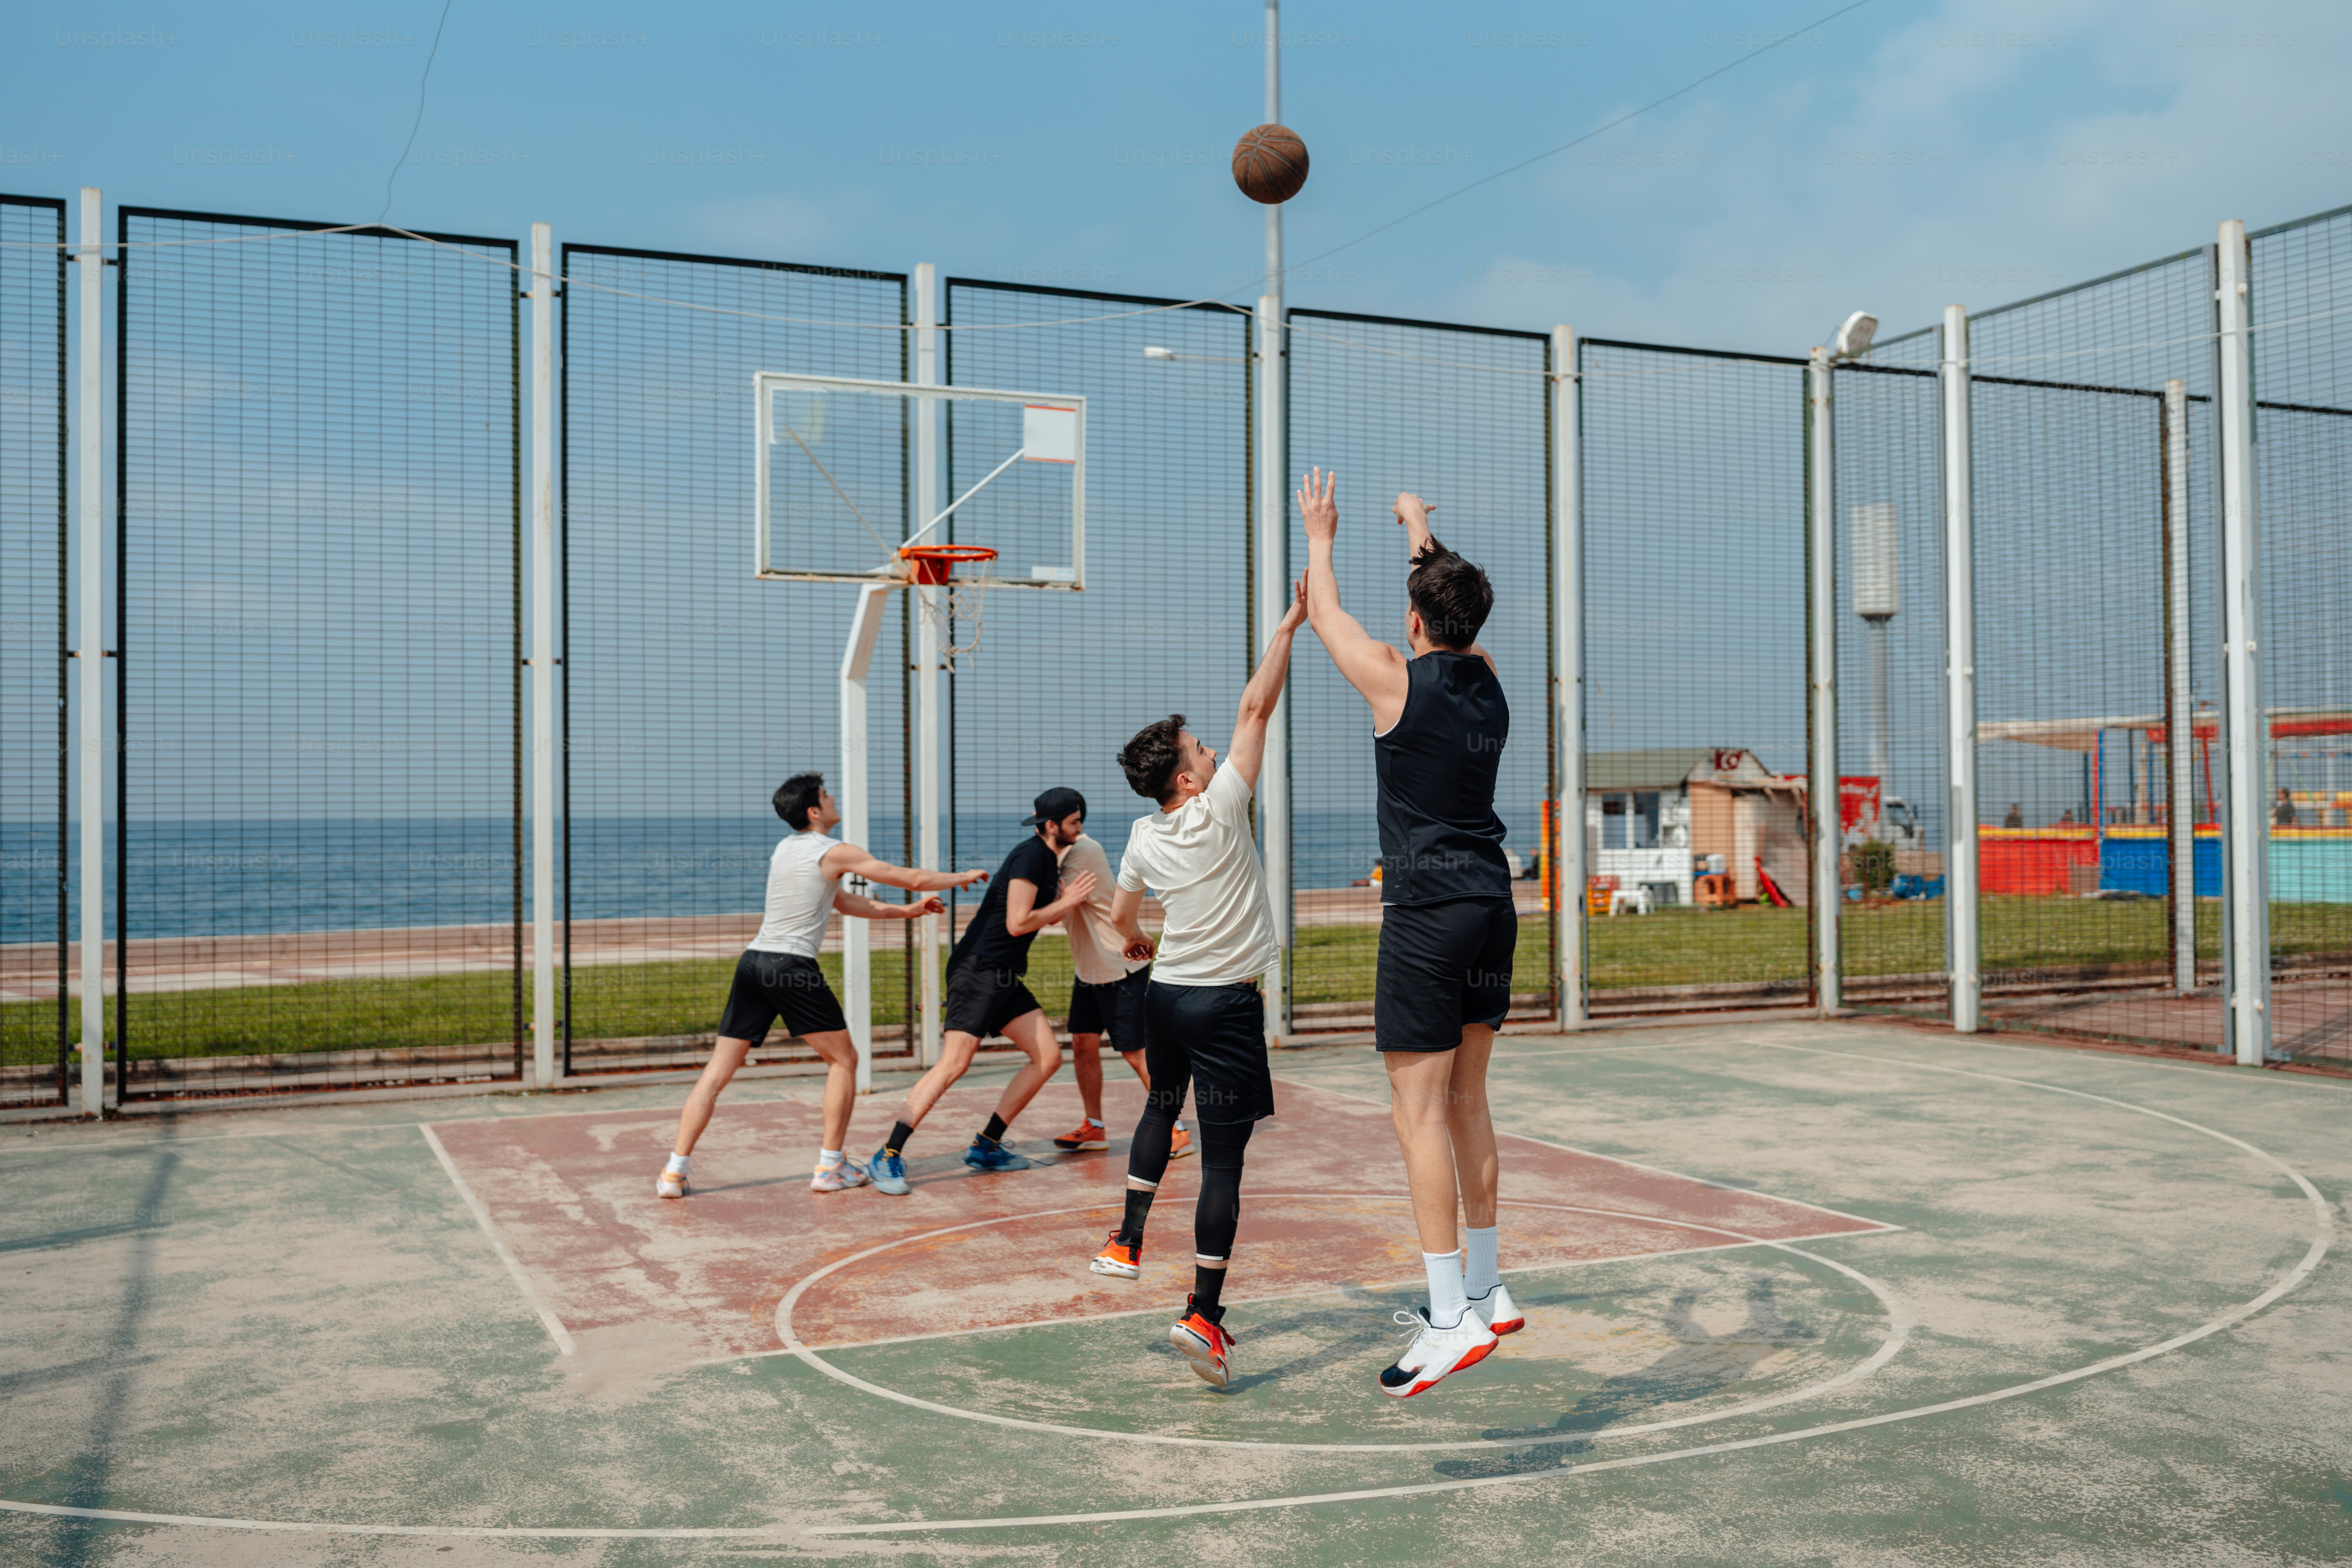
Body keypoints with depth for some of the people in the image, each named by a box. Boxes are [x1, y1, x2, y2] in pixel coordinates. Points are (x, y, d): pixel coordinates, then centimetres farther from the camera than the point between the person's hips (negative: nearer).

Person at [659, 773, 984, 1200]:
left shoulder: (785, 850, 21)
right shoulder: (835, 854, -3)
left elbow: (844, 902, 28)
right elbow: (914, 879, 1)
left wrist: (906, 912, 29)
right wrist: (963, 877, 17)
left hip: (753, 960, 7)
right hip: (792, 968, -7)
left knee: (717, 1072, 7)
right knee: (843, 1061, 10)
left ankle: (674, 1173, 2)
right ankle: (830, 1168, 10)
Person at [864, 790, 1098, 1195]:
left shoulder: (1049, 860, 17)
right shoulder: (1030, 855, -12)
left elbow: (1046, 917, 31)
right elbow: (1017, 924, -17)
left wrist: (1069, 898, 12)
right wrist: (1066, 902, -7)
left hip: (1006, 978, 10)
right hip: (979, 968, -10)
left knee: (1049, 1058, 5)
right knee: (955, 1063, -18)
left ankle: (986, 1146, 11)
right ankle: (888, 1158, -15)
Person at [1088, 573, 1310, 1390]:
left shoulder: (1144, 838, 2)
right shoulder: (1219, 810, -14)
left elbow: (1121, 922, 17)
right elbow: (1255, 710, -14)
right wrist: (1288, 626, -9)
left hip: (1166, 994, 6)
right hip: (1227, 1002, -6)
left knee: (1160, 1108, 29)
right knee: (1222, 1157, -5)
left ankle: (1127, 1243, 33)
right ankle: (1203, 1312, -9)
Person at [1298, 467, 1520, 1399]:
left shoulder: (1398, 683, -10)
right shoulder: (1488, 683, 7)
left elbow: (1325, 615, 8)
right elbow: (1456, 605, 28)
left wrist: (1320, 537, 26)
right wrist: (1422, 534, 44)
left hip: (1428, 912, -7)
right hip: (1492, 904, 7)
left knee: (1419, 1111, -6)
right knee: (1465, 1101, 16)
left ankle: (1454, 1320, -8)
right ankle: (1483, 1292, 23)